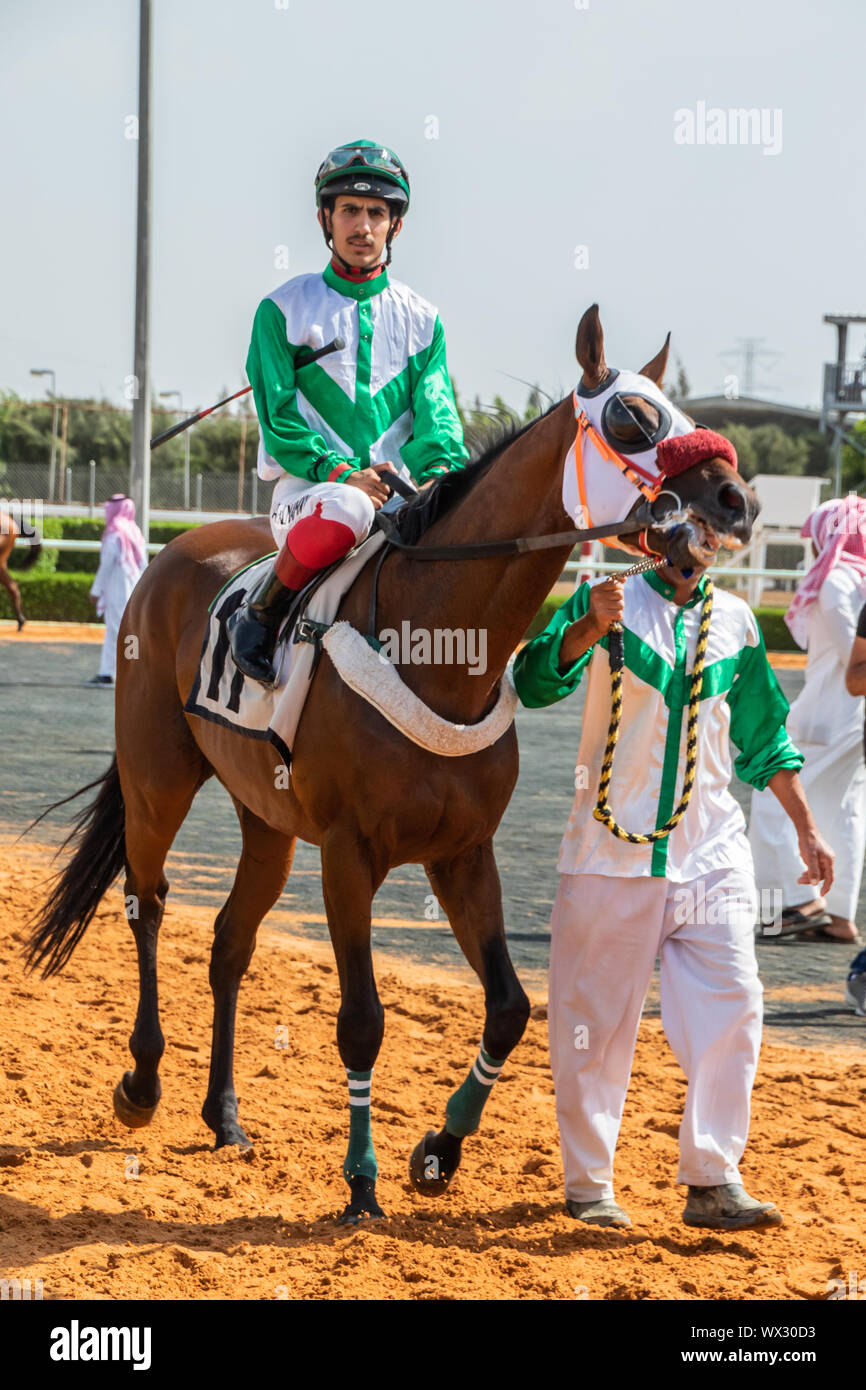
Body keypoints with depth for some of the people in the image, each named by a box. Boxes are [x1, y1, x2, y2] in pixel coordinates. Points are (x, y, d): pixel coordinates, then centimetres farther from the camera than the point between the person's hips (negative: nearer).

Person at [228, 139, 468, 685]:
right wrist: (341, 474, -17)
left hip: (400, 494, 3)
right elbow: (279, 419, -2)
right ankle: (260, 616, -17)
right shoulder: (284, 310, 7)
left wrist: (441, 472, -18)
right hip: (307, 488, -3)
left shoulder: (422, 320, 15)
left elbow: (437, 414, 4)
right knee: (345, 510, -40)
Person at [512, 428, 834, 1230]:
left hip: (712, 855, 4)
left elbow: (763, 738, 18)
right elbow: (537, 681, -21)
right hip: (613, 855, -3)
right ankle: (588, 1182, 16)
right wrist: (588, 629, -39)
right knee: (598, 1019, 4)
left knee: (731, 1010, -5)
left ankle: (713, 1182, 1)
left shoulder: (735, 621, 9)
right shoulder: (609, 601, -4)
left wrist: (806, 830, 15)